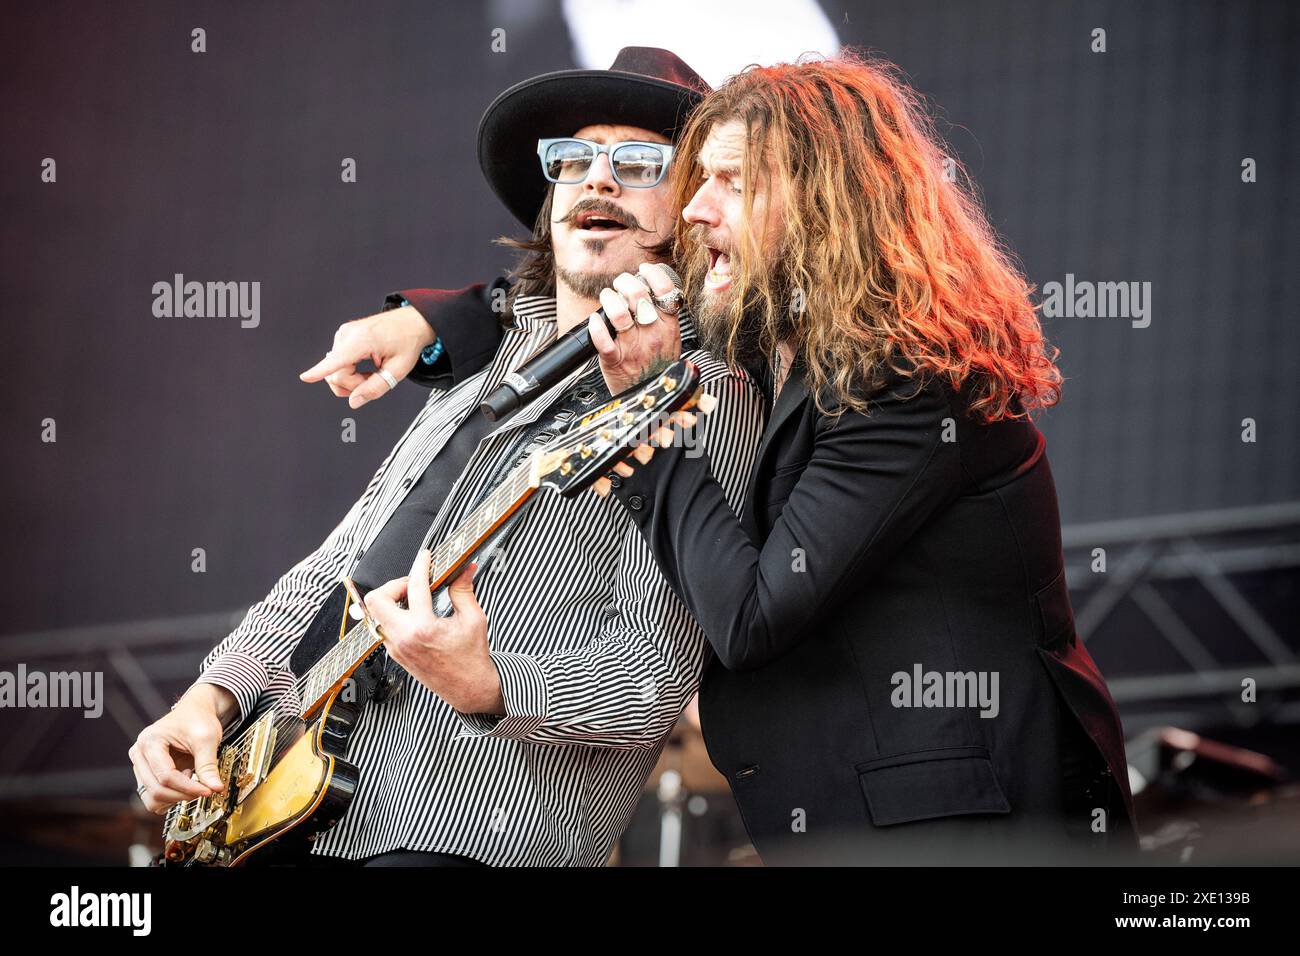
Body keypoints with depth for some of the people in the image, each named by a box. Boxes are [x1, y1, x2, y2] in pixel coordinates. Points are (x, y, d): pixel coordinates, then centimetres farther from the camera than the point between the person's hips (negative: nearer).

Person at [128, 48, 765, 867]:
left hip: (464, 834, -7)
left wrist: (485, 686, -28)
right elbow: (333, 572, 22)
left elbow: (654, 677, -13)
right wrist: (213, 698, 7)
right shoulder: (484, 379, 20)